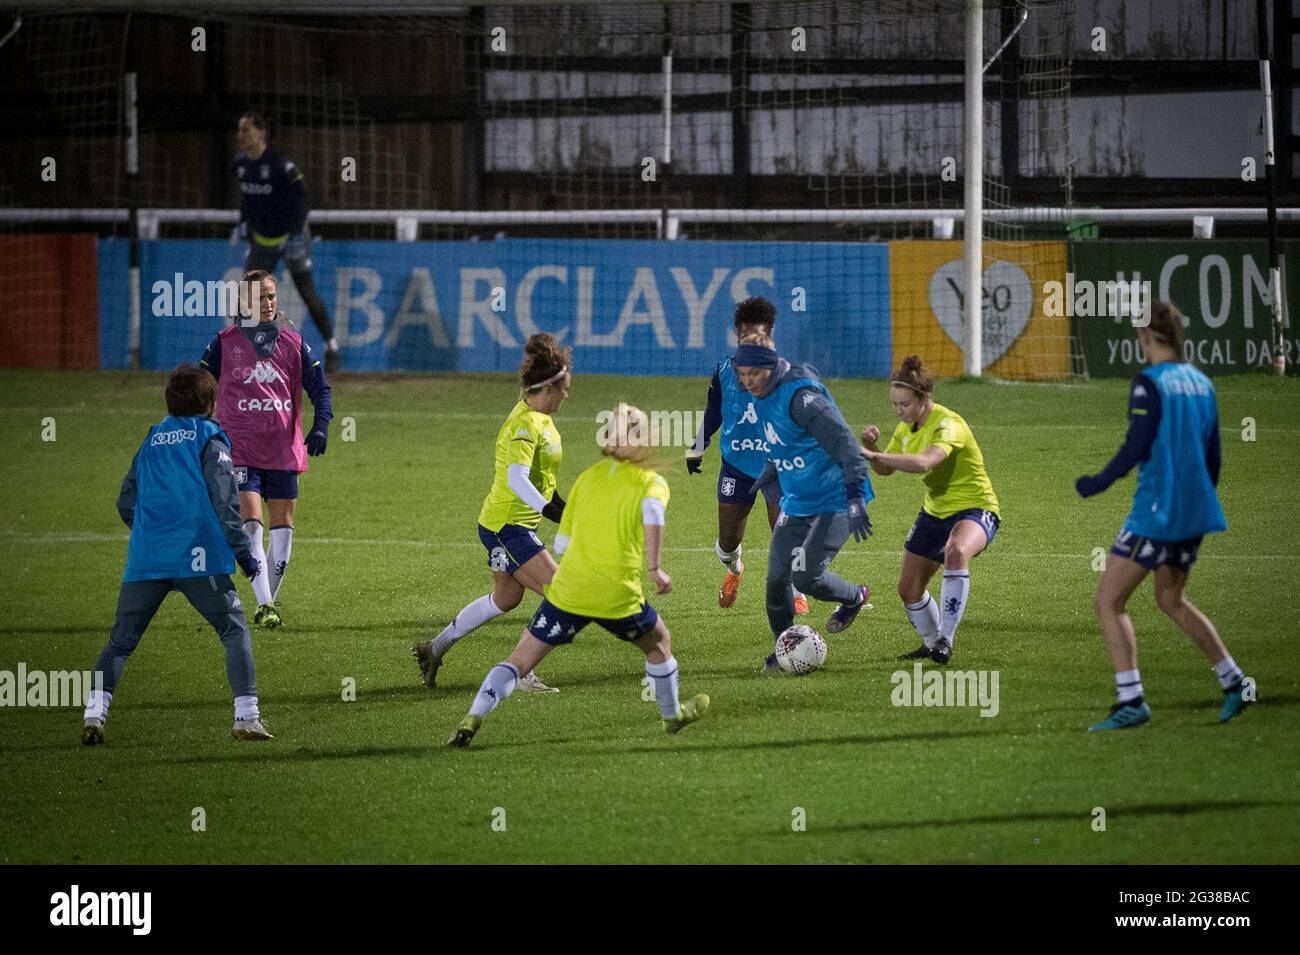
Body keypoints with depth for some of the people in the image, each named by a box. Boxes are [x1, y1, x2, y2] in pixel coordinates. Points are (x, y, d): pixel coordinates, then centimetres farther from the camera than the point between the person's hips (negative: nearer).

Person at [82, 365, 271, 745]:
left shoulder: (152, 441, 19)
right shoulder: (209, 437, 4)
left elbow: (126, 503, 19)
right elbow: (224, 501, -4)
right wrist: (243, 552, 0)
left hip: (145, 560, 4)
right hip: (197, 557, -4)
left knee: (120, 641, 8)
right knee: (235, 631, 2)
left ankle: (94, 714, -8)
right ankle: (247, 716, -9)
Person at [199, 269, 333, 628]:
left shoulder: (294, 344, 6)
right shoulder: (224, 343, 1)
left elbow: (320, 388, 8)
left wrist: (320, 426, -7)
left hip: (283, 450, 3)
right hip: (240, 448, -3)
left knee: (283, 530, 6)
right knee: (250, 524, -16)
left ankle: (271, 600, 20)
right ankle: (264, 605, -20)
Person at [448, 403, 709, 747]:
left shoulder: (587, 478, 15)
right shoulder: (651, 482, 5)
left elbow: (562, 544, 15)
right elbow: (653, 511, -20)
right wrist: (654, 567, -17)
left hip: (568, 590, 2)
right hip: (619, 596, -2)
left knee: (519, 660, 4)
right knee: (659, 642, 28)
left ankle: (474, 716, -14)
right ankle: (672, 714, 41)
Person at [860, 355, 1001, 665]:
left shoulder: (948, 424, -26)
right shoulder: (907, 428, 1)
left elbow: (924, 462, -43)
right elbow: (885, 469, 10)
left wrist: (875, 454, -47)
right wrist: (870, 447, -12)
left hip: (975, 510, -9)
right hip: (935, 511, 9)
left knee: (956, 552, -41)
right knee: (909, 588, 11)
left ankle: (945, 639, -36)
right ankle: (932, 643, 38)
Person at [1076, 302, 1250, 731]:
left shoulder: (1149, 383, -13)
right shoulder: (1200, 382, 10)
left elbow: (1137, 446, -19)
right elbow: (1212, 454, 15)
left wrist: (1099, 483, -6)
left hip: (1156, 511, -8)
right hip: (1194, 511, 8)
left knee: (1108, 601, -2)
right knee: (1171, 599, 25)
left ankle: (1131, 701, -12)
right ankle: (1234, 683, 22)